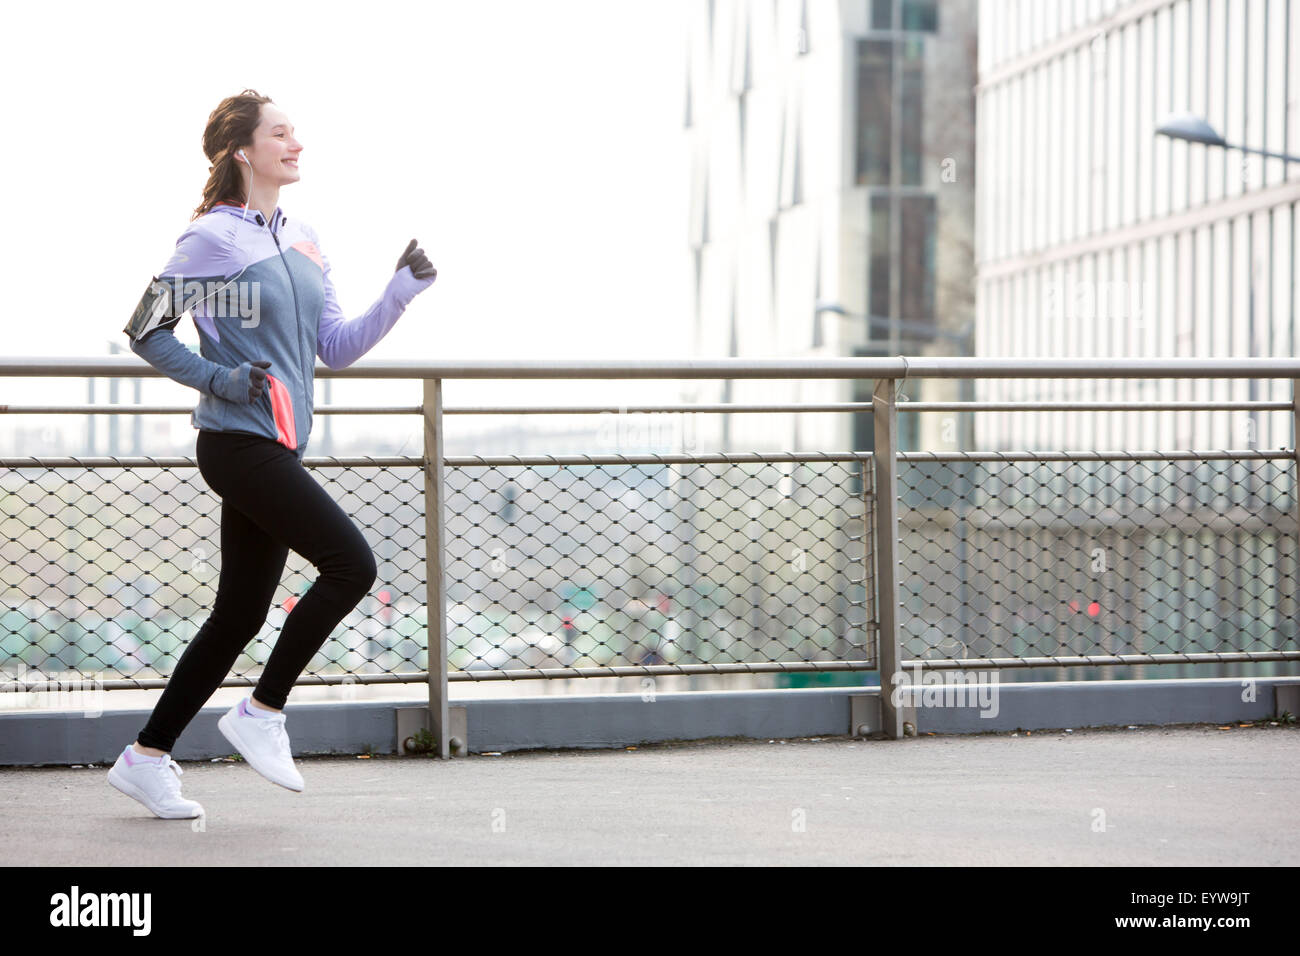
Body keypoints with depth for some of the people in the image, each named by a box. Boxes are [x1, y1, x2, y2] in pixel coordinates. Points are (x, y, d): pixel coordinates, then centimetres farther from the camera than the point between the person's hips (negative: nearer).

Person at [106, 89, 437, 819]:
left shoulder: (304, 242, 15)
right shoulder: (213, 239, -8)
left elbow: (336, 348, 15)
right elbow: (146, 332, -5)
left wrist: (404, 292, 4)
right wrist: (218, 380, -16)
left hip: (277, 450, 8)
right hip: (238, 445, -8)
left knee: (240, 616, 9)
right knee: (352, 564, -14)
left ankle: (147, 758, 16)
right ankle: (262, 714, -2)